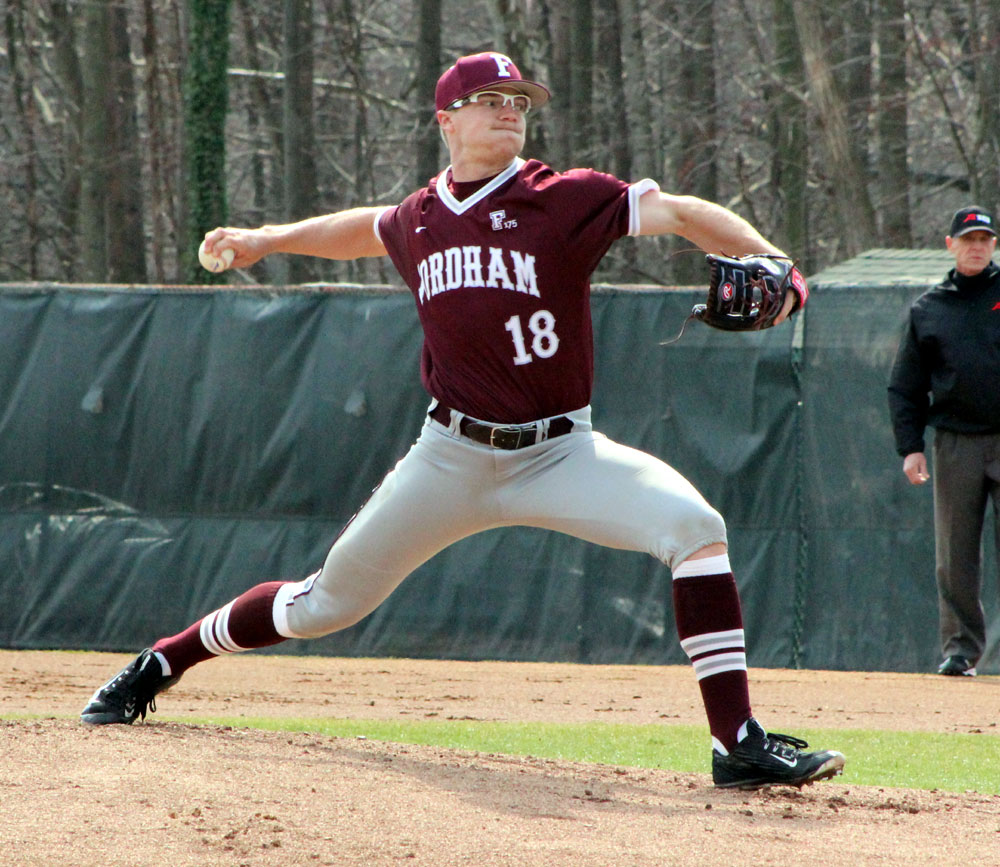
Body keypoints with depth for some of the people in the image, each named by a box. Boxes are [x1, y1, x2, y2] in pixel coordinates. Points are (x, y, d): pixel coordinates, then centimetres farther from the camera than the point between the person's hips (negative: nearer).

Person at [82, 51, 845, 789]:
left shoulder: (565, 201, -8)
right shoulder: (418, 222, 5)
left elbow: (678, 213, -20)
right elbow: (366, 229, 29)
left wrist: (767, 264, -36)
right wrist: (267, 241, 31)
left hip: (560, 454, -3)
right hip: (453, 457, 3)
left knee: (693, 524, -27)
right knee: (328, 601, 9)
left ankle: (739, 743, -24)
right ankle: (163, 663, 33)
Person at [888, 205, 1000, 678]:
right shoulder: (928, 308, 12)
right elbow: (905, 386, 14)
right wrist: (909, 446, 5)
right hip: (955, 441, 2)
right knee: (955, 554, 2)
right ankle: (960, 644, 9)